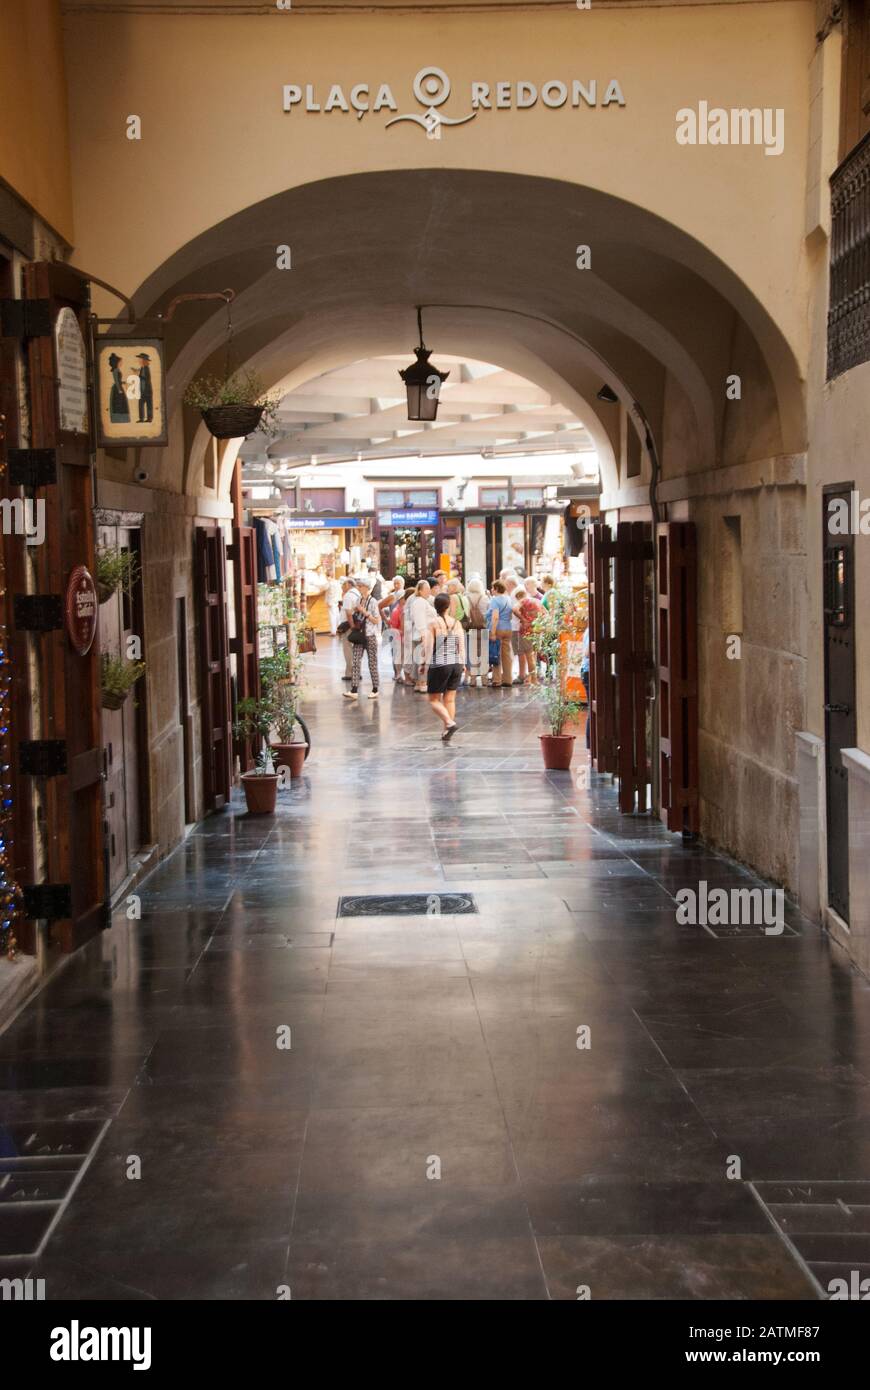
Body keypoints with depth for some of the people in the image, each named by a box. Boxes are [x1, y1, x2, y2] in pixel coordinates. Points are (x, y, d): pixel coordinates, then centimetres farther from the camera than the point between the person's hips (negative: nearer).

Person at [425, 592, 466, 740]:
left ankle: (450, 723, -15)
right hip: (456, 664, 4)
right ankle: (447, 733, 12)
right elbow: (462, 647, 4)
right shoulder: (457, 623, 3)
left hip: (439, 665, -4)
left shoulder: (433, 623, -8)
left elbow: (429, 648, -8)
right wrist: (463, 664, 12)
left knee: (434, 699, 6)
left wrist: (426, 666, -2)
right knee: (450, 699, 11)